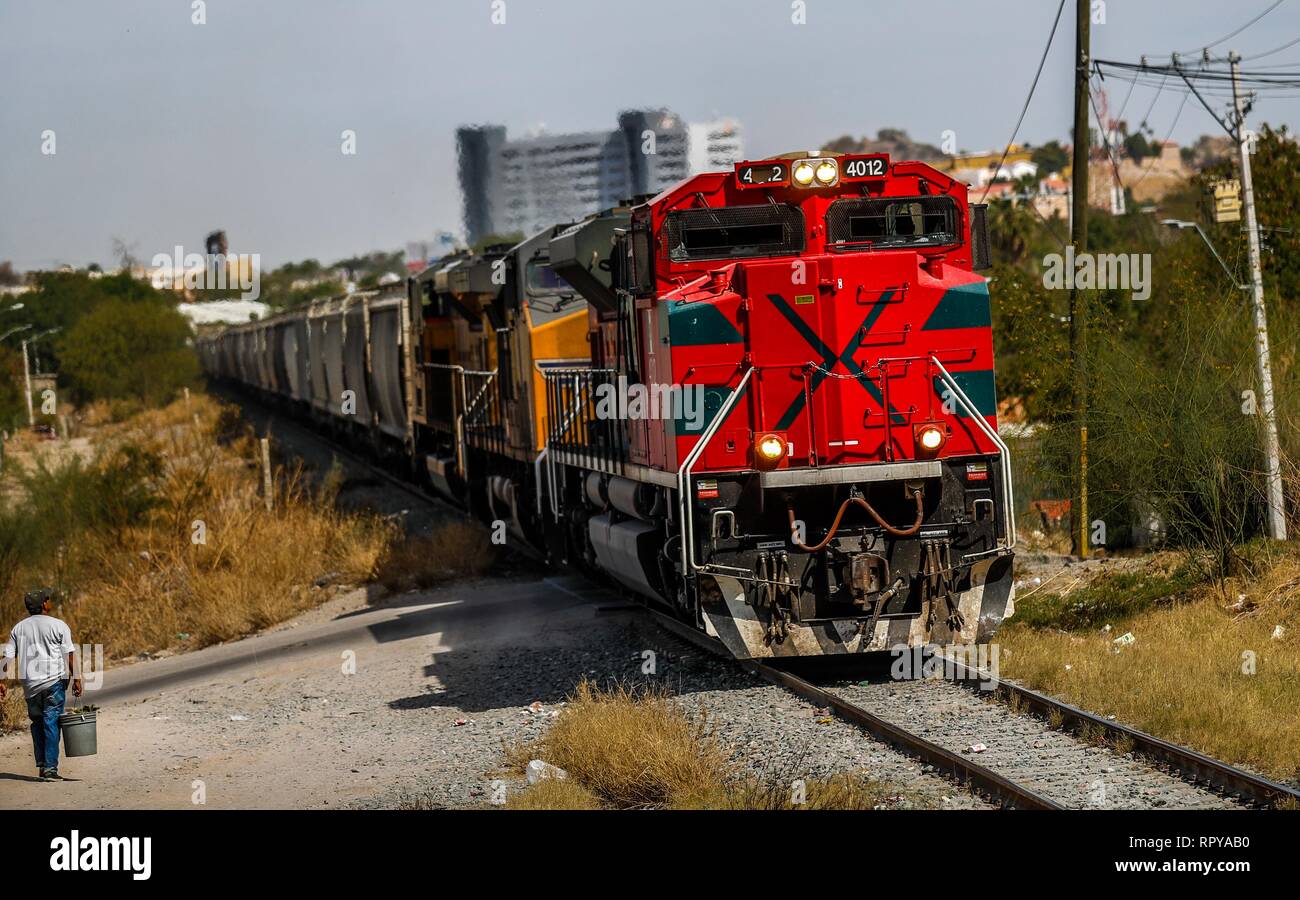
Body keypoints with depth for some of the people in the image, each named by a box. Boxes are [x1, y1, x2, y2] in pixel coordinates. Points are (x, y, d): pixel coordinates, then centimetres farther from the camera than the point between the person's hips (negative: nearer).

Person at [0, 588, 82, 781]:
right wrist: (76, 679, -1)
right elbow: (70, 655, -6)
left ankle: (42, 765, 15)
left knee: (37, 724, 16)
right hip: (53, 680, -4)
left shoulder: (19, 628, 7)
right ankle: (50, 768, -5)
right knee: (51, 724, -2)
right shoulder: (58, 626, -5)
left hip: (30, 684, 4)